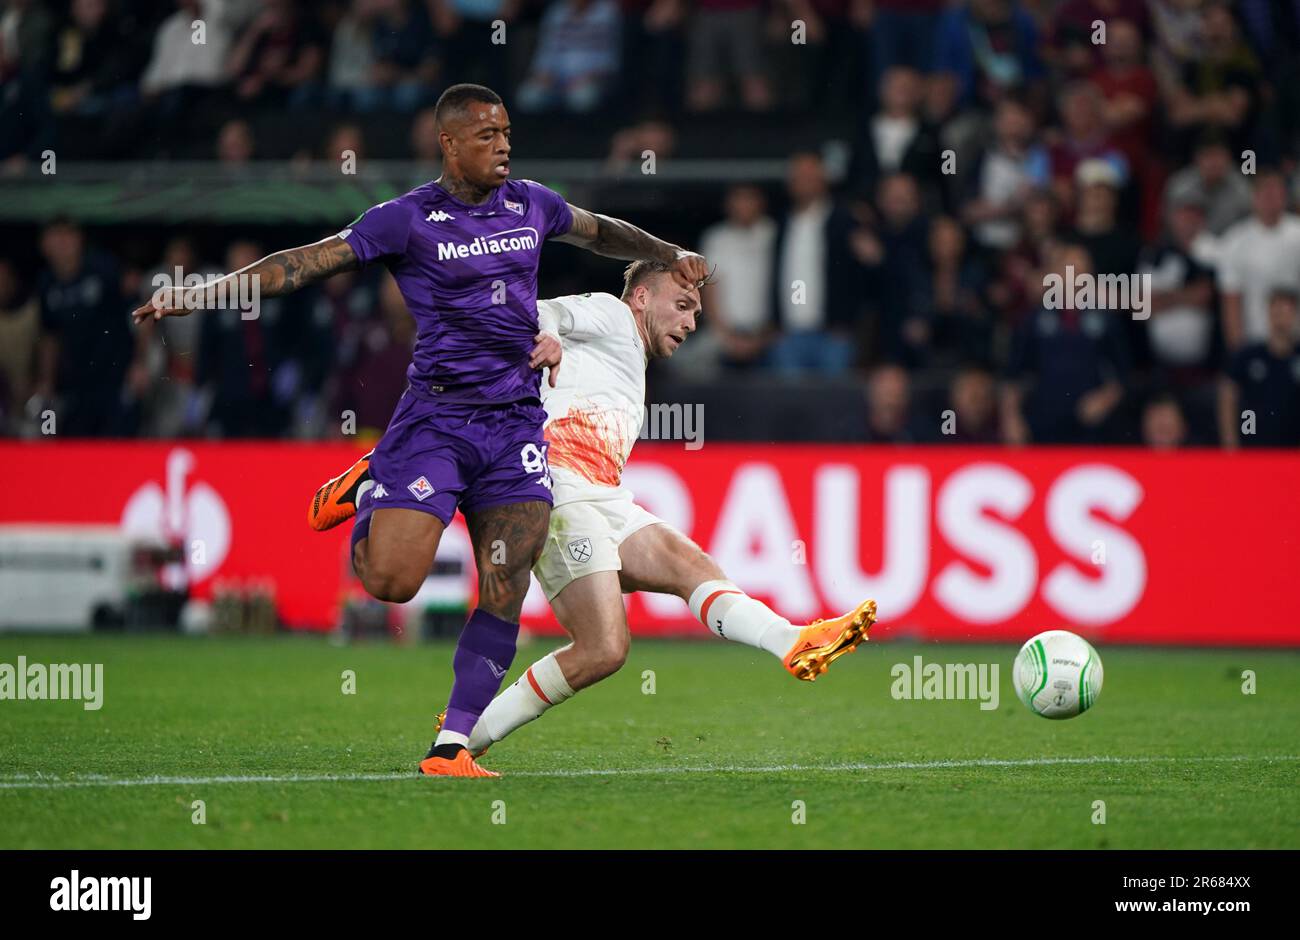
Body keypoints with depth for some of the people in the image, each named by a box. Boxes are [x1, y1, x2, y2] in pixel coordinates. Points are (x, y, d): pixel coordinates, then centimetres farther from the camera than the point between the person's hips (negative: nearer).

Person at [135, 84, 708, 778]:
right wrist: (204, 292, -14)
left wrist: (668, 255, 42)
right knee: (391, 580, -15)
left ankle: (451, 747, 1)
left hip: (517, 425, 4)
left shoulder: (532, 206, 11)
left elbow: (599, 231, 33)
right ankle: (365, 489, 19)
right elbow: (308, 262, -7)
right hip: (436, 416, -4)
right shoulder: (410, 219, -4)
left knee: (504, 596, -7)